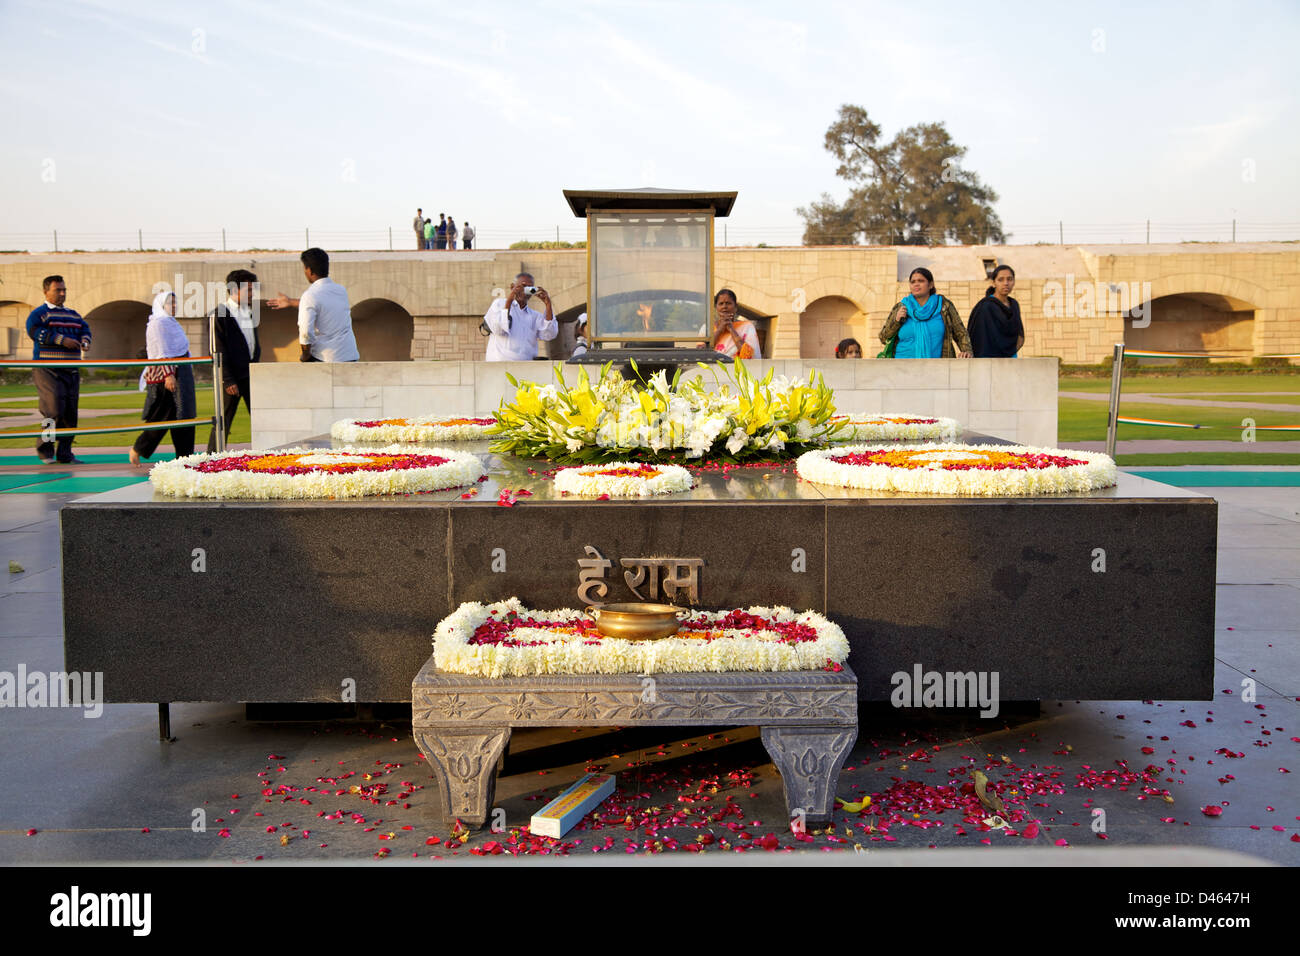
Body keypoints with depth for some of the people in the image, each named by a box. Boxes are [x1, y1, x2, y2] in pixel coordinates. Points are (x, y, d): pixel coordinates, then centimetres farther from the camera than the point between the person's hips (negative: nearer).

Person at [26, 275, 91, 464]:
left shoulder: (72, 314, 20)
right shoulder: (39, 313, -1)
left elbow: (84, 329, 16)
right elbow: (34, 331, -16)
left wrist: (84, 340, -8)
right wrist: (62, 340, -23)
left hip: (71, 371, 7)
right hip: (47, 370, -6)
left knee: (70, 413, 5)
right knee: (54, 410, -14)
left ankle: (64, 453, 11)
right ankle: (44, 449, 1)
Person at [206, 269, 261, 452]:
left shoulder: (251, 313, 14)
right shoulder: (220, 314, -8)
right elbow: (218, 350, -12)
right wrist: (227, 380, -15)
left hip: (250, 373, 7)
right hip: (231, 376, -7)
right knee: (223, 422, -1)